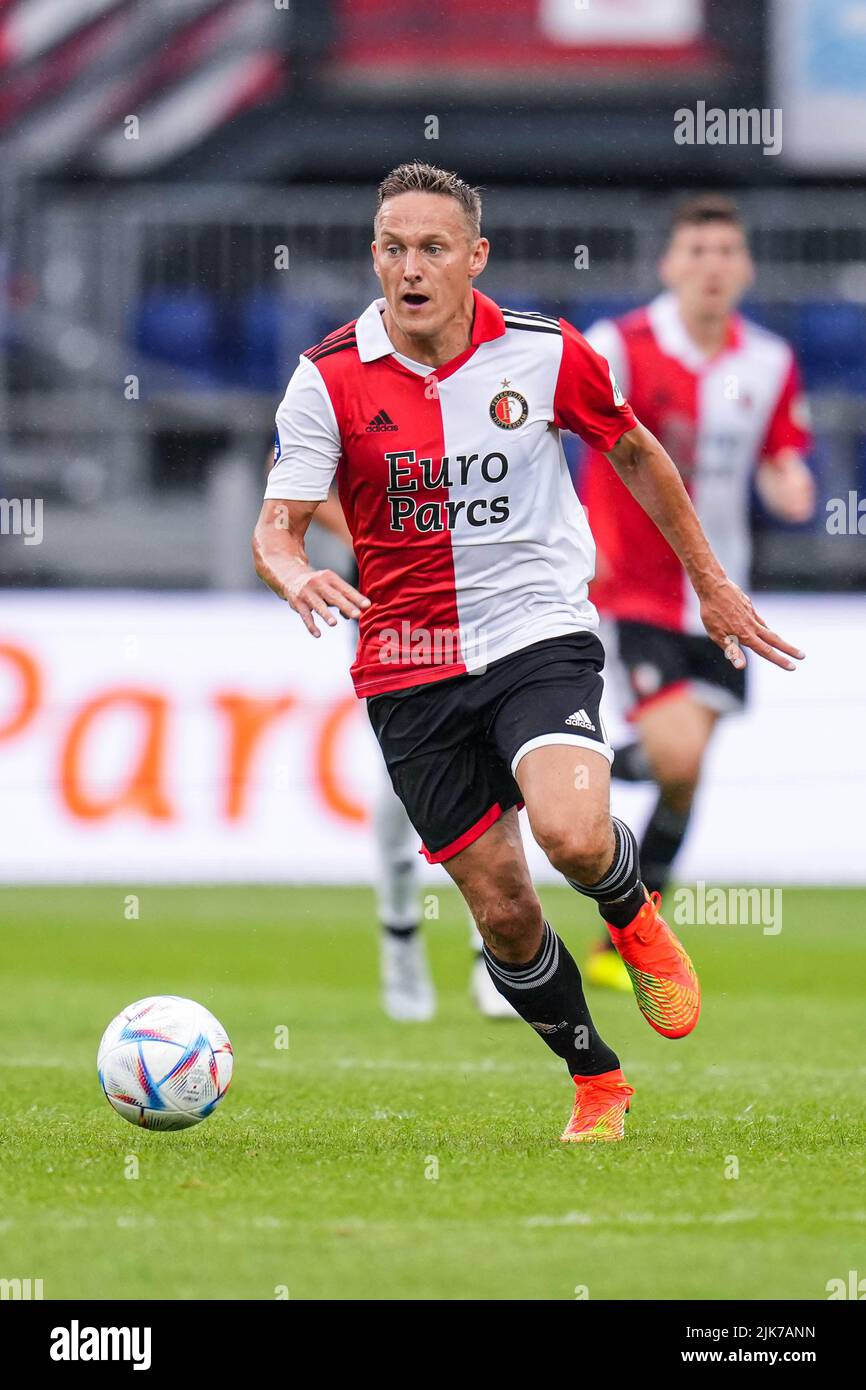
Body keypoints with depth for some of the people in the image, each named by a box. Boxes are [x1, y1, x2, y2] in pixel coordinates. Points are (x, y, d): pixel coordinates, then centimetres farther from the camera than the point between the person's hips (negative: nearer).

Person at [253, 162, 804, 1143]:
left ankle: (633, 915, 8)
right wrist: (296, 576, -31)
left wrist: (709, 581, 19)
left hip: (540, 636, -1)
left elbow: (633, 452, 13)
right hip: (410, 671, 1)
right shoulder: (329, 379, -6)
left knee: (571, 833, -28)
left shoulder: (544, 354, -5)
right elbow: (275, 527, -7)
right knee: (500, 909, 0)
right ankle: (597, 1082, 23)